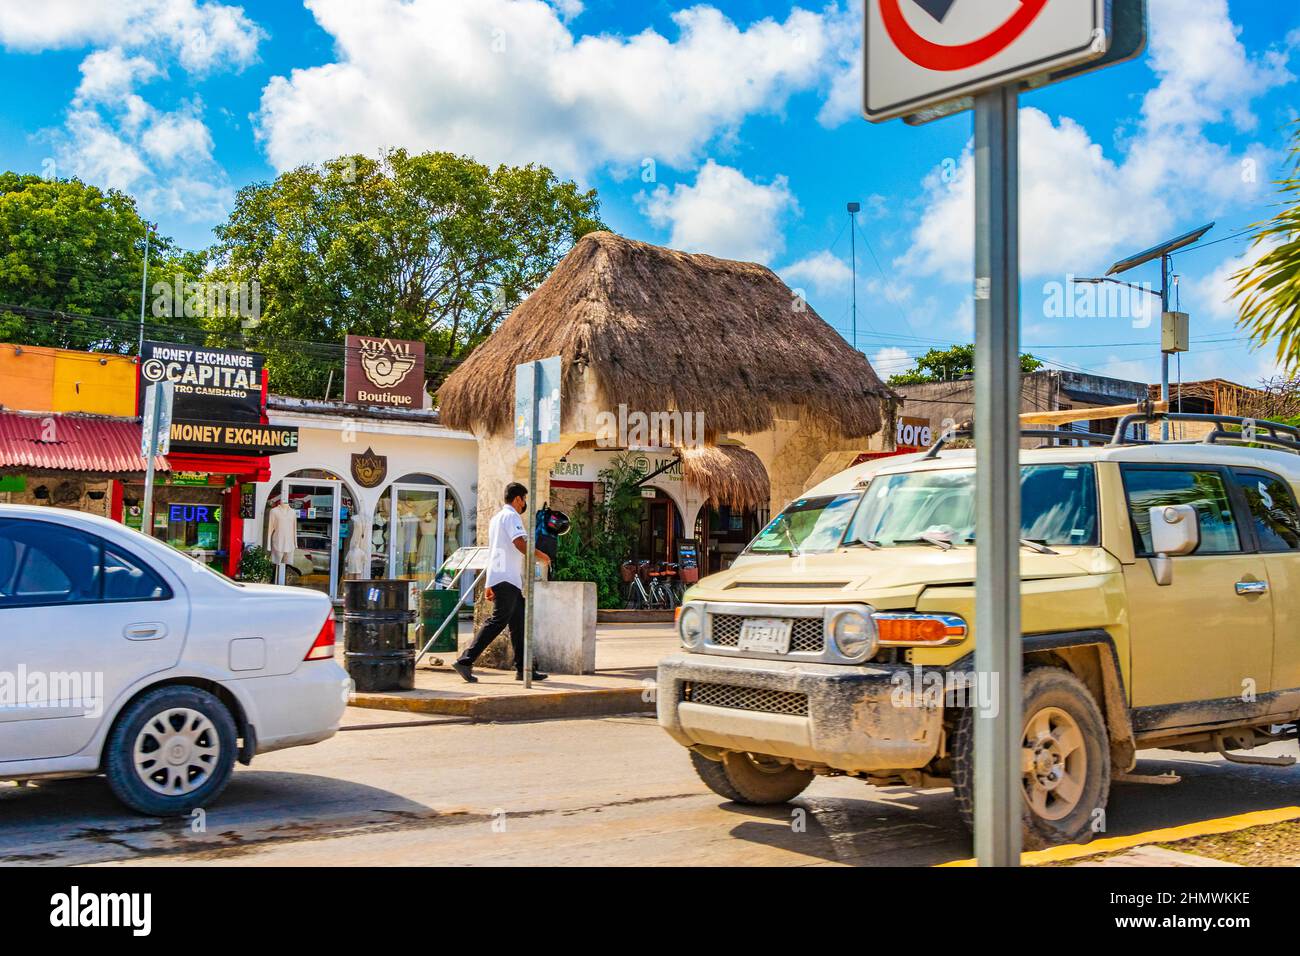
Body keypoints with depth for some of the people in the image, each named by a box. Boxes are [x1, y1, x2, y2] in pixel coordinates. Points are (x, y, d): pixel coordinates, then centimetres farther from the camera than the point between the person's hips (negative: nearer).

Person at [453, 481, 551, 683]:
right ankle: (465, 661, -18)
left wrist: (490, 585, 25)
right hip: (507, 578, -10)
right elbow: (520, 543, -21)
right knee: (498, 621, -13)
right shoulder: (511, 516, -6)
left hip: (498, 578, 10)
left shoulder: (496, 517, 24)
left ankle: (523, 668, 11)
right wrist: (541, 556, -6)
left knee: (518, 623, 10)